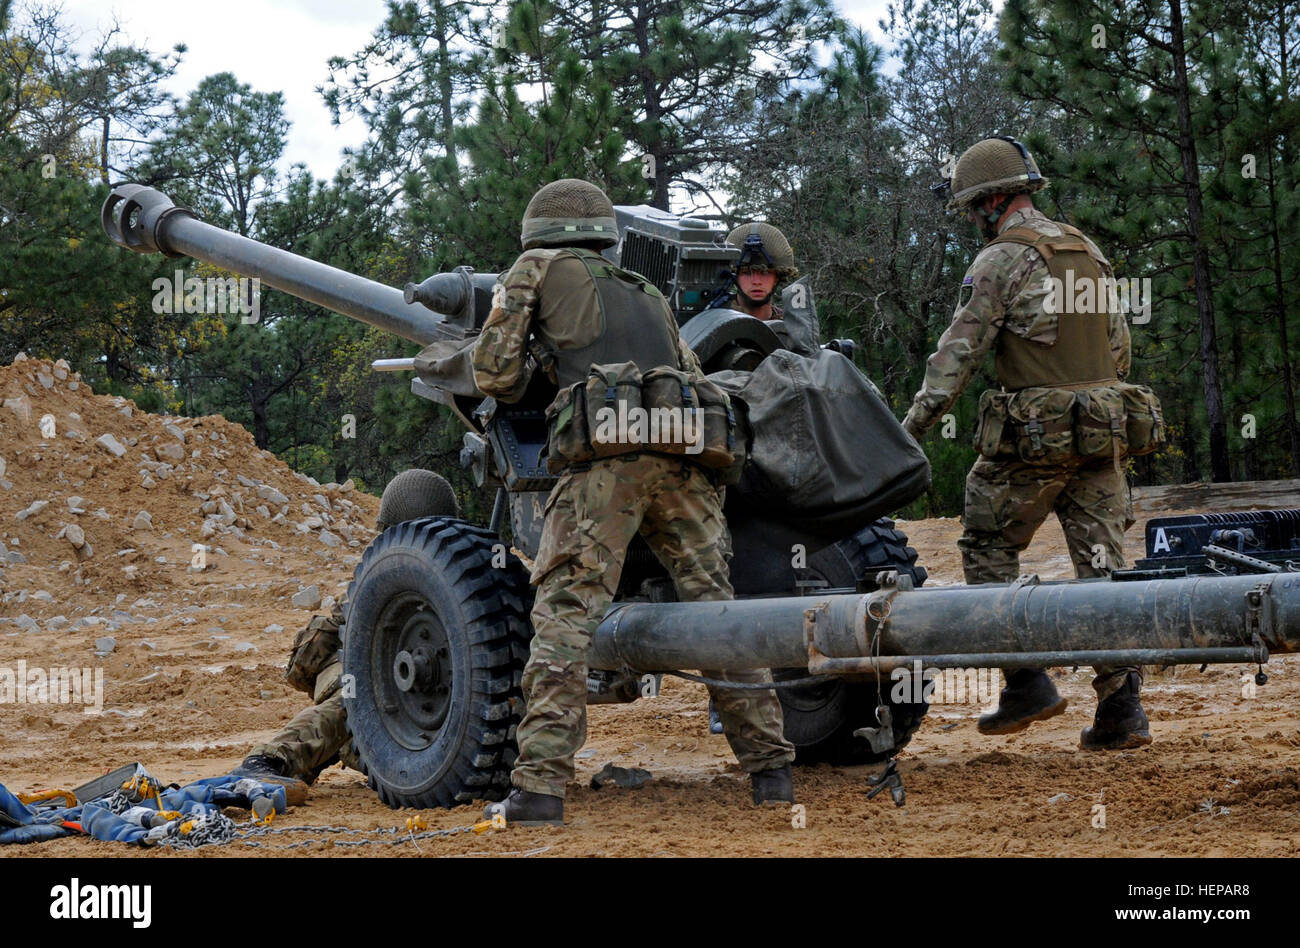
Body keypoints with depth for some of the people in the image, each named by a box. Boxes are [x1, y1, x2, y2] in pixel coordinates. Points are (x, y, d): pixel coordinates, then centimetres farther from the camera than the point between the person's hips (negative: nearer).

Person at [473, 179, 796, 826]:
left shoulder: (539, 269, 19)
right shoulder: (648, 295, 34)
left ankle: (538, 786, -15)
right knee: (713, 606, 11)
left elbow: (493, 373, 15)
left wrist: (519, 389, 35)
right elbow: (695, 380, 31)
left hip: (605, 453, -5)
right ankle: (770, 769, 12)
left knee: (566, 612, -7)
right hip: (685, 456, 5)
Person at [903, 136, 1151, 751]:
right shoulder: (1087, 251, 14)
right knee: (1101, 563, 6)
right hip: (1099, 429, 7)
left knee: (987, 548, 8)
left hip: (1033, 432, -7)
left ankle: (1027, 682, 3)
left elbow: (958, 353, -12)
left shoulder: (1001, 260, -9)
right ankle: (1121, 706, 2)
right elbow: (1118, 343, 19)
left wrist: (912, 428, -10)